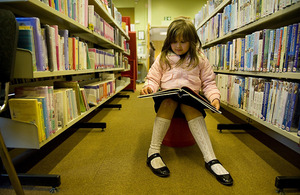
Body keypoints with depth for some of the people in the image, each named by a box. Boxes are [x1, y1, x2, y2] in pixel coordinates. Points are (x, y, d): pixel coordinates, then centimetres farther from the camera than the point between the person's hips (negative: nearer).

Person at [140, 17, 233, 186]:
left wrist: (214, 97, -10)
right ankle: (154, 152, -31)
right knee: (169, 101, -35)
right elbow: (153, 78, 9)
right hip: (166, 97, 1)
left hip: (191, 98, 0)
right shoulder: (163, 58, 11)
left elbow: (208, 82, 9)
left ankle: (211, 159, -36)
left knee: (189, 106, -35)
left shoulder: (199, 59, 10)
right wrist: (149, 87, -15)